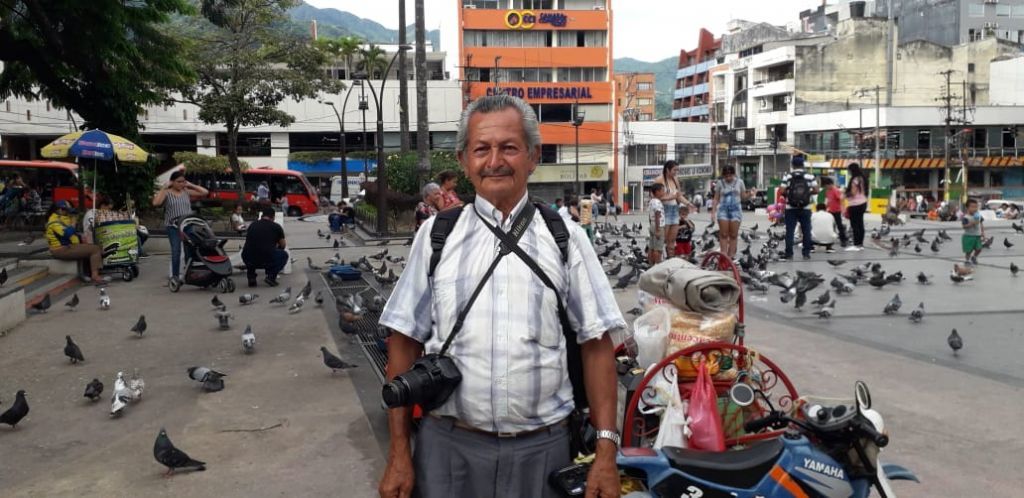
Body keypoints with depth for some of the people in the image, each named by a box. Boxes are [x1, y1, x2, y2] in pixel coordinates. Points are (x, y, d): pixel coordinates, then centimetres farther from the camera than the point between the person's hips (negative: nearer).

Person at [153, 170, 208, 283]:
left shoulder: (187, 192, 8)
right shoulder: (166, 193, 0)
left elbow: (205, 192, 7)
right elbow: (155, 203, -17)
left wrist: (191, 185, 5)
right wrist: (164, 188, -12)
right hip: (173, 226, -3)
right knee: (176, 250, -5)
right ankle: (175, 275, 2)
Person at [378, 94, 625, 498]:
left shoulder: (564, 238, 1)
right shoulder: (437, 235, 2)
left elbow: (595, 344, 1)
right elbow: (405, 343, 3)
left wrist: (606, 451, -5)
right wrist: (398, 454, 0)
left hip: (542, 448, 0)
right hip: (448, 447, 0)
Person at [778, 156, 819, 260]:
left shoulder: (787, 176, -3)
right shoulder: (809, 176, -1)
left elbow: (782, 191, -10)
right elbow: (816, 190, -5)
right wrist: (808, 193, 13)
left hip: (791, 208, -1)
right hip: (805, 208, 1)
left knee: (790, 231, 3)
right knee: (806, 231, 8)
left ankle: (789, 253, 3)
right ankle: (806, 253, 9)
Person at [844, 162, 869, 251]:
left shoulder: (855, 179, -15)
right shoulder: (862, 178, 13)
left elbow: (853, 192, -17)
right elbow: (864, 191, 13)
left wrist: (846, 194, 0)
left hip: (856, 204, -9)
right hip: (863, 203, 9)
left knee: (855, 225, -7)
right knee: (860, 224, 10)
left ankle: (856, 244, -8)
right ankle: (861, 244, 13)